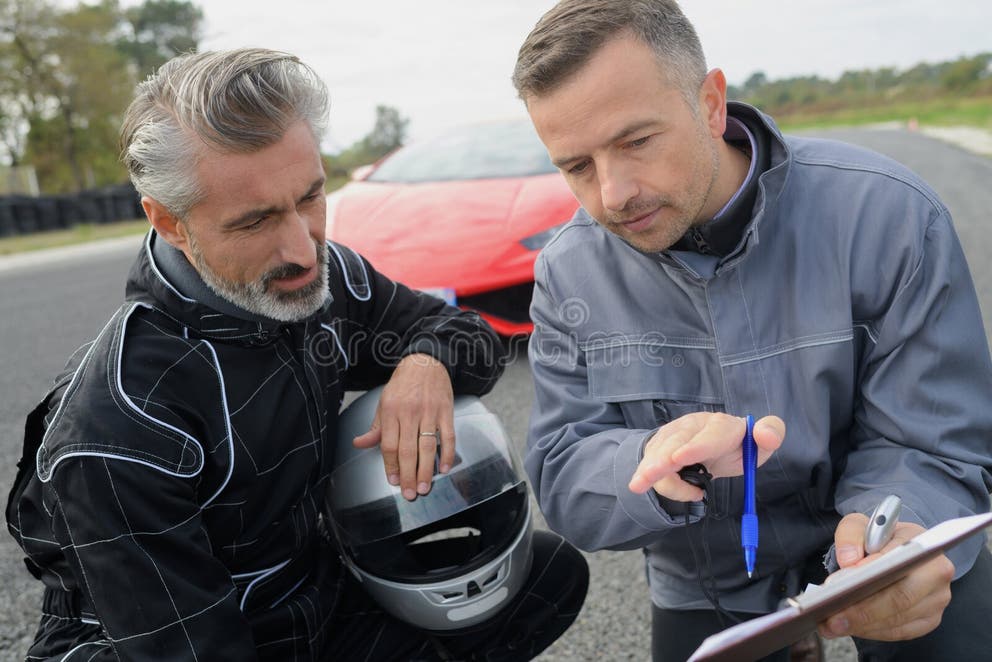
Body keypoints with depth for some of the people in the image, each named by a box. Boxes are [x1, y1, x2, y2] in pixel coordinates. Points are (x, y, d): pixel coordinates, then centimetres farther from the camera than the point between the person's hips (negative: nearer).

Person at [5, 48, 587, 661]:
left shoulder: (328, 277, -9)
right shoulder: (119, 425, -28)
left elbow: (468, 332, 3)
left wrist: (428, 363, -20)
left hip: (321, 601, 6)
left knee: (555, 570, -5)